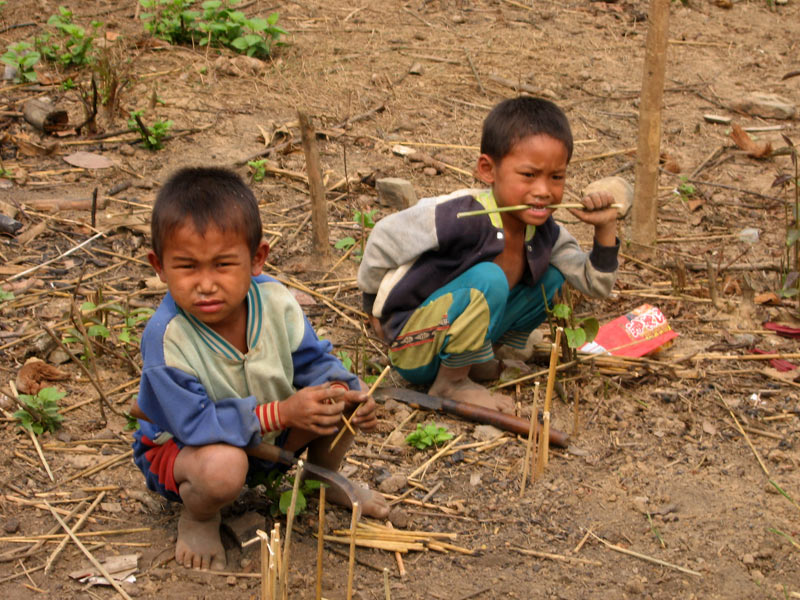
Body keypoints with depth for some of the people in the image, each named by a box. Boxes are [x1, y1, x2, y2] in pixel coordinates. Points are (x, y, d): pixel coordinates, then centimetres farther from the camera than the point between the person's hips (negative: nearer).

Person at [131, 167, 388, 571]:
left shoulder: (275, 302, -18)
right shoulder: (166, 337, -34)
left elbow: (312, 362, -4)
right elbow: (195, 423, -34)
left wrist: (346, 392, -26)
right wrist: (282, 412, -37)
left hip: (267, 432, 6)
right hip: (180, 446, -6)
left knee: (338, 396, -8)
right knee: (222, 467, -39)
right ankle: (197, 518, -2)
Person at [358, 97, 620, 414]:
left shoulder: (545, 233, -5)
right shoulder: (462, 217, -28)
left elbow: (595, 284, 5)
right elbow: (386, 236, -16)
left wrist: (605, 228, -11)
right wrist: (377, 307, -2)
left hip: (461, 341, 7)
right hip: (415, 352, -7)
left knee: (550, 277, 3)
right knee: (488, 280, -31)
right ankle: (451, 383, -13)